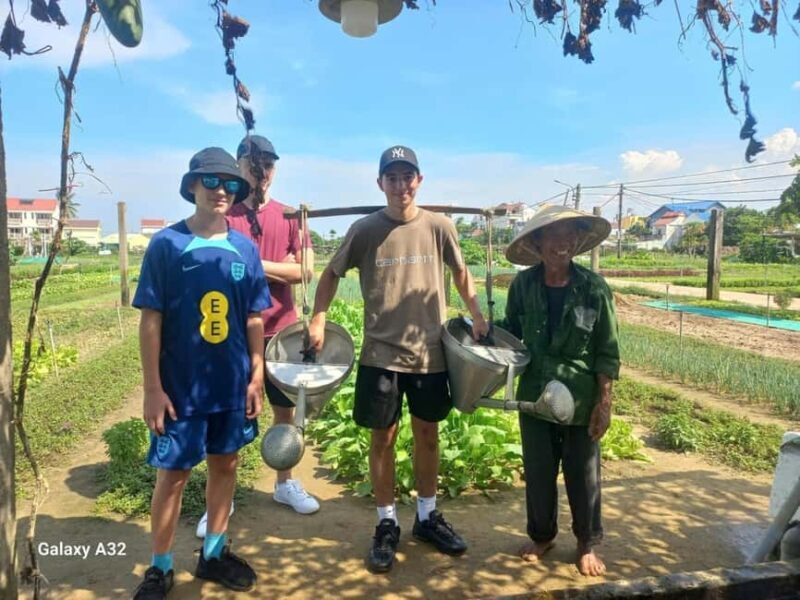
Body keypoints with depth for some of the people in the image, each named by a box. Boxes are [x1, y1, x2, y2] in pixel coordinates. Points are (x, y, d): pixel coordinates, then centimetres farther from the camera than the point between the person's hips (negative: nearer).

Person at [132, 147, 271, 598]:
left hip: (233, 386, 4)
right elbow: (151, 320, -8)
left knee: (225, 465, 15)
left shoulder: (245, 249, 1)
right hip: (181, 387, -3)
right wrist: (153, 388, -10)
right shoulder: (167, 244, -8)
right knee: (173, 474, 7)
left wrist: (257, 377, 3)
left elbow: (254, 319, 6)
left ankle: (215, 552, 34)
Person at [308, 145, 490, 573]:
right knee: (383, 438, 8)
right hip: (381, 354, -1)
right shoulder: (365, 230, -5)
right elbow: (332, 274, 6)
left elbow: (460, 272, 12)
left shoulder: (439, 227, -2)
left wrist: (477, 317, 6)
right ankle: (387, 525, 26)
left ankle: (427, 517, 33)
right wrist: (318, 320, -4)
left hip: (430, 352, 2)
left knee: (427, 434, 14)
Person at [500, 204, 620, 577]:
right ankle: (542, 536, 39)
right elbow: (510, 333, 8)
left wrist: (604, 402, -8)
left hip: (581, 400, -1)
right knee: (538, 472, 15)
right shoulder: (523, 285, -7)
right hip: (535, 397, 2)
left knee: (583, 475, 12)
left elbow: (607, 352, -6)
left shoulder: (594, 288, -11)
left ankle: (588, 544, 36)